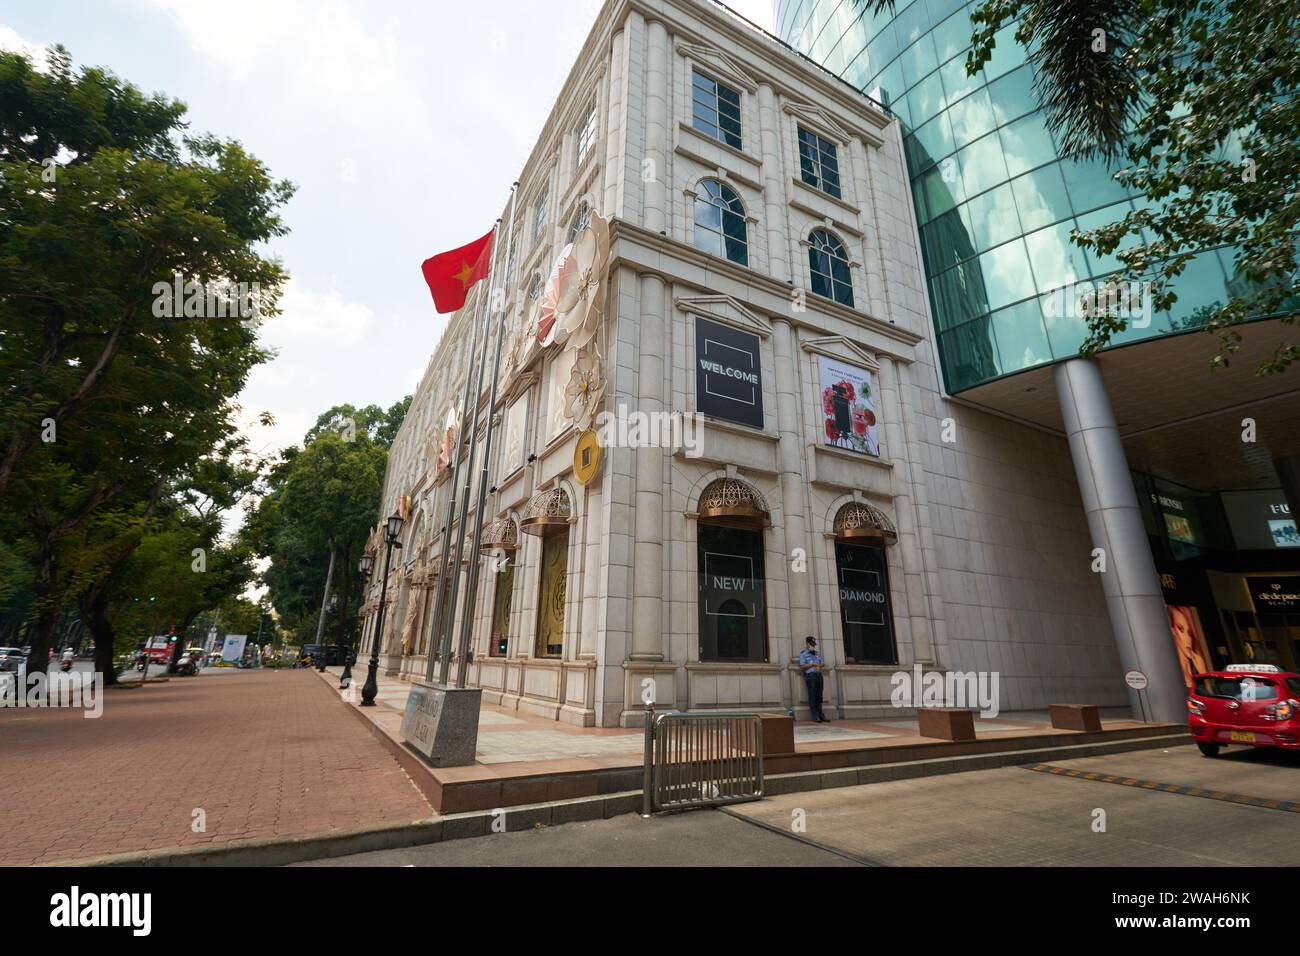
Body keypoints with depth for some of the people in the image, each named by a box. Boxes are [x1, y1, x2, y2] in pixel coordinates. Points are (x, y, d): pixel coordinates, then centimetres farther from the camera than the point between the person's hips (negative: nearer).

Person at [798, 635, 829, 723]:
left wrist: (819, 665, -5)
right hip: (810, 675, -5)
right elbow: (802, 666, -5)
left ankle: (820, 715, 9)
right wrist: (812, 664, -9)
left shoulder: (817, 654, 22)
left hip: (819, 675, 5)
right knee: (812, 696, -6)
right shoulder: (803, 654, 4)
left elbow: (823, 663, 16)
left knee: (819, 696, 5)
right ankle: (815, 716, -3)